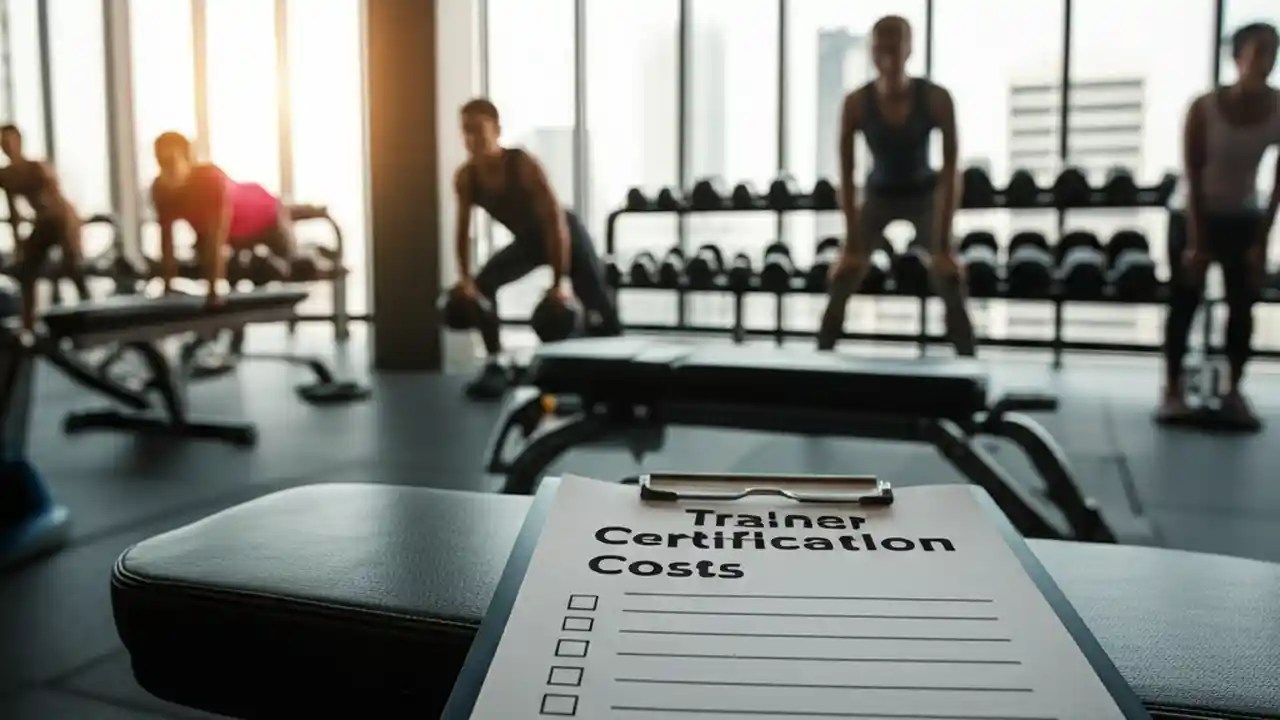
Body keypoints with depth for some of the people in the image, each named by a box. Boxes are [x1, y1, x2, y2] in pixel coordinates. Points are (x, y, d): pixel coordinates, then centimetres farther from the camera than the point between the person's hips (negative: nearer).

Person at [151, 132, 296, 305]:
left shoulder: (213, 179, -39)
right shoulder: (160, 188, -21)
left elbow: (217, 238, -42)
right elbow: (166, 236, -14)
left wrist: (214, 288, -45)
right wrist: (167, 284, -17)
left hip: (264, 216, -6)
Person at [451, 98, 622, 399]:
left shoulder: (524, 165, -33)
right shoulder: (465, 177, -16)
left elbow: (557, 223, -34)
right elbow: (464, 228, -4)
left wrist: (558, 284, -35)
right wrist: (465, 278, -13)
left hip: (567, 234, -5)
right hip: (528, 239, 5)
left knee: (600, 309, -8)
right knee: (481, 286, -12)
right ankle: (495, 366, -3)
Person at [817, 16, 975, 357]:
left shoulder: (936, 99, -24)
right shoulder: (856, 103, -21)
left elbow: (950, 171, -21)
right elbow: (847, 174, -16)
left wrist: (943, 245, -24)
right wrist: (852, 244, -18)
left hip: (925, 195, -1)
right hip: (879, 196, 1)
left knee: (951, 287, -12)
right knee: (839, 287, -6)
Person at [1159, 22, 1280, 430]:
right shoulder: (1204, 108, -18)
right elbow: (1193, 179, -18)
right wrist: (1197, 242, -19)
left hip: (1245, 220, 3)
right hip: (1196, 216, -3)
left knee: (1242, 307, 3)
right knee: (1184, 304, 0)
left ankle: (1234, 393, 13)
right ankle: (1173, 391, 7)